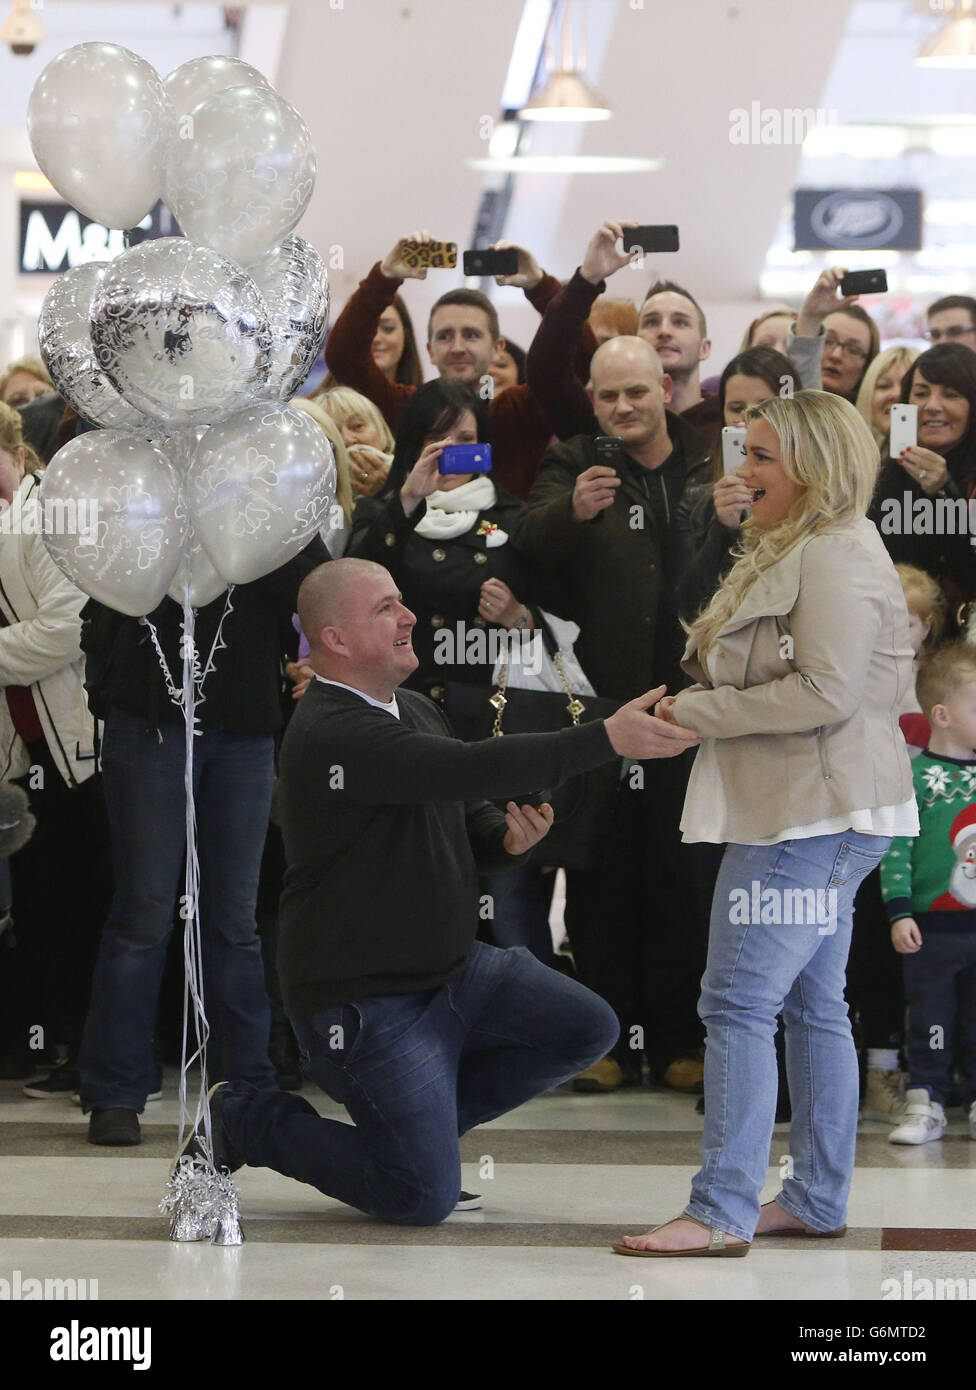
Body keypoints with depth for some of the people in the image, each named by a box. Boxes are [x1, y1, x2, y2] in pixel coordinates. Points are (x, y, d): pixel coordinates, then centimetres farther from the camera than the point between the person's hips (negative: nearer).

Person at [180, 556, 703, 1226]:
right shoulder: (329, 733, -24)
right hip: (366, 997, -9)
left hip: (456, 965, 9)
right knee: (426, 1197, -9)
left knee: (587, 1028, 2)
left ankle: (413, 1125, 13)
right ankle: (245, 1118, 9)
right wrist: (607, 739, -39)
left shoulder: (417, 711, 9)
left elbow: (467, 814, 19)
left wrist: (508, 837, -8)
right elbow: (468, 768, -36)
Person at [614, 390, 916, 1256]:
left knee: (739, 1001, -13)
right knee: (811, 1003, 13)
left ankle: (723, 1211, -13)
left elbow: (828, 692, -22)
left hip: (816, 819, -11)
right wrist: (701, 701, 8)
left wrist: (700, 712, -16)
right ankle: (817, 1200, 19)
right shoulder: (796, 551, 19)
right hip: (802, 816, 11)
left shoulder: (838, 557, -15)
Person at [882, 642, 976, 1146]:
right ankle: (926, 1104, 12)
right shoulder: (912, 774, -8)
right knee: (930, 1021, 4)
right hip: (931, 928, -4)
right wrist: (899, 912, -14)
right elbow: (896, 847, -9)